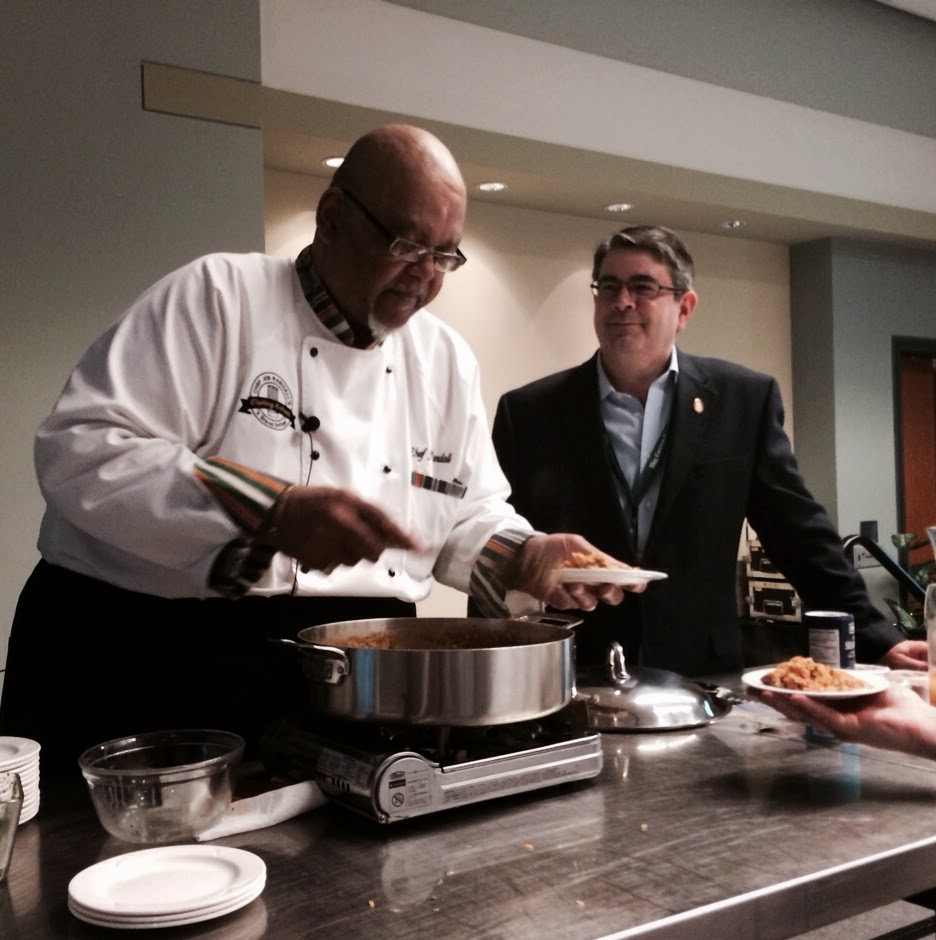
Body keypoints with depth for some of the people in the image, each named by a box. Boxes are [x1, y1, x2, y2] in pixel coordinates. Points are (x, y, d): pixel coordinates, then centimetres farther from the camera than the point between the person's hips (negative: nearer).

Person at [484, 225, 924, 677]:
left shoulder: (743, 399, 2)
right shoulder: (529, 412, 1)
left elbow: (801, 536, 5)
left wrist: (878, 639, 0)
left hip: (700, 679, 3)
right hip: (571, 683, -2)